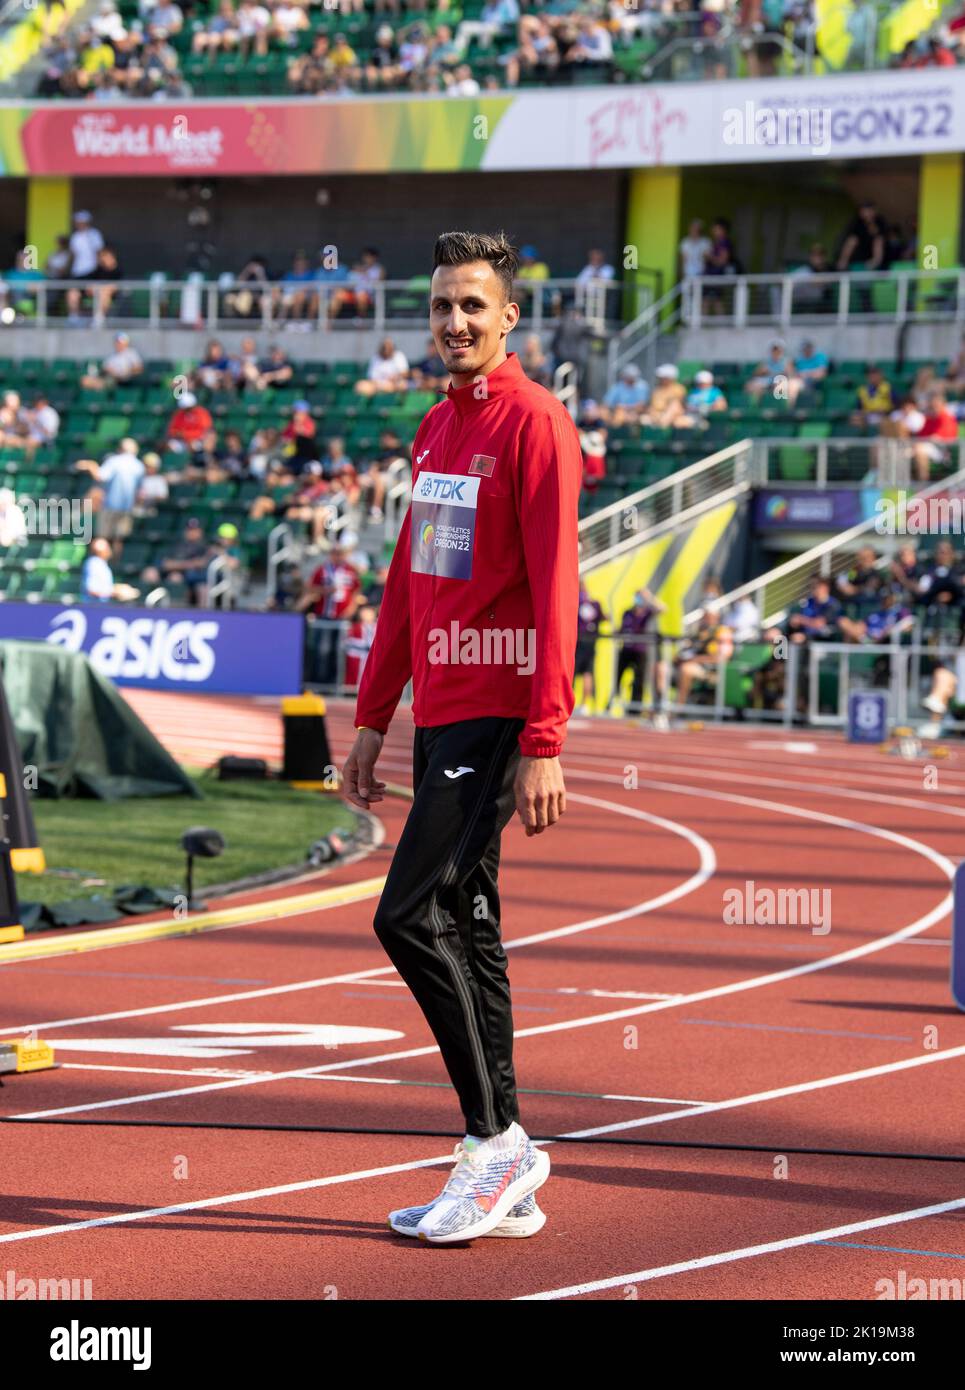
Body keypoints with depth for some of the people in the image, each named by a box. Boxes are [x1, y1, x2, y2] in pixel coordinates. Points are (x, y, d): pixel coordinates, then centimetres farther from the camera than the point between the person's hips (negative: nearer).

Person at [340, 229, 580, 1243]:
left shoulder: (534, 424, -10)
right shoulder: (437, 428, 16)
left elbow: (554, 589, -15)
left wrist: (544, 745, -20)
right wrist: (373, 718, 20)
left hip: (495, 720, -8)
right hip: (438, 716, 9)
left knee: (412, 914, -13)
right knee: (465, 930, 9)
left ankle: (496, 1139, -5)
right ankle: (500, 1168, 13)